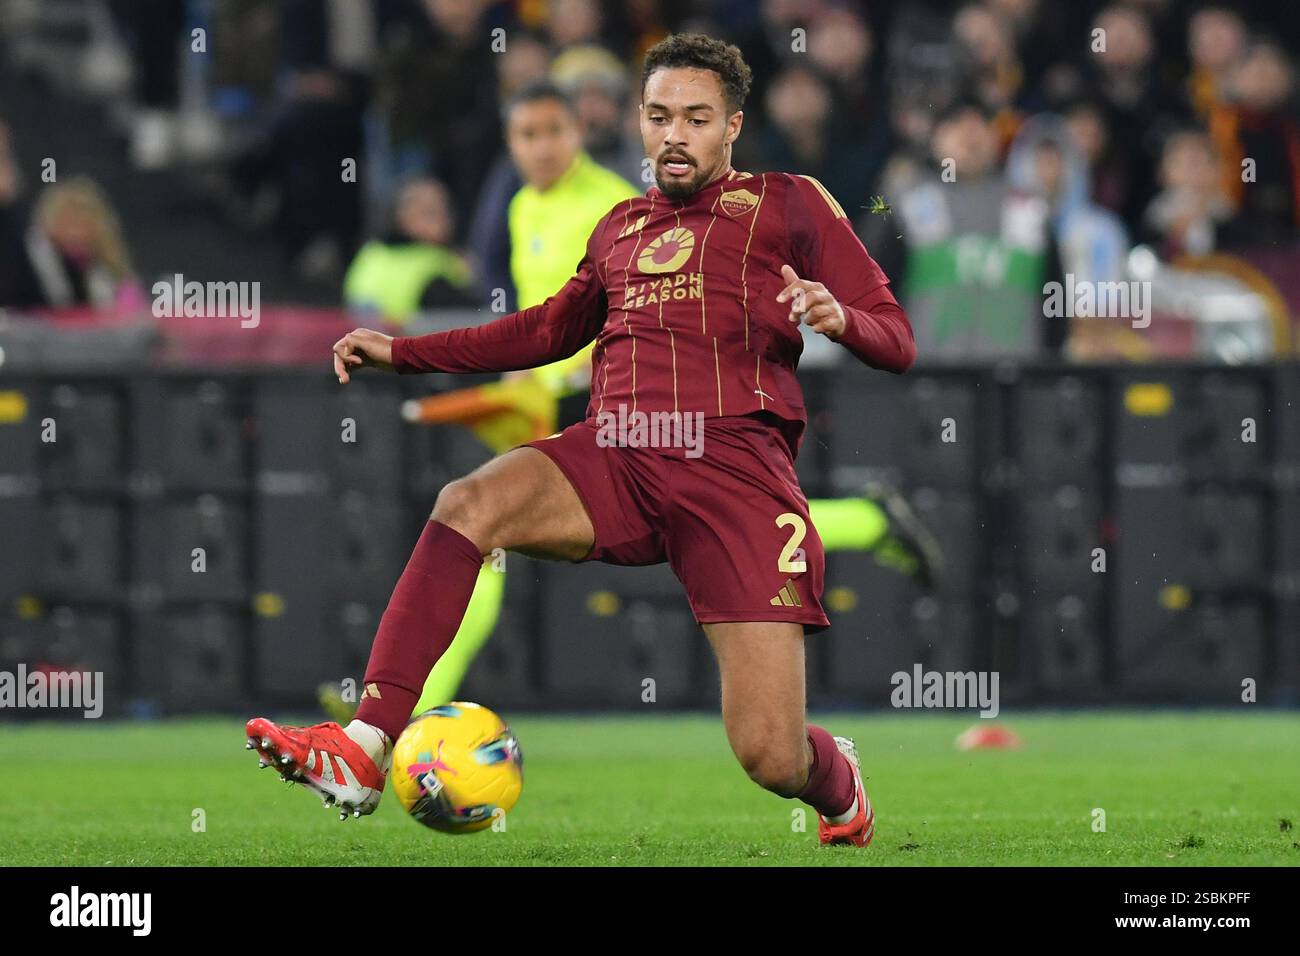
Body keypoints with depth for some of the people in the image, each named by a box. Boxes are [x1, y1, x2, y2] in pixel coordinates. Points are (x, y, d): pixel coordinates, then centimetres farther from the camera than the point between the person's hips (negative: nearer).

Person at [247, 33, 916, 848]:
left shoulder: (787, 205, 12)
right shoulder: (622, 228, 26)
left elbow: (896, 342, 7)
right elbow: (550, 330, 41)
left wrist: (837, 317, -17)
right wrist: (402, 352, 36)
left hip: (735, 466, -4)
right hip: (616, 457, 4)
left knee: (772, 759, -13)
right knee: (467, 505, -30)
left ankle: (838, 787, 28)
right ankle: (364, 755, -36)